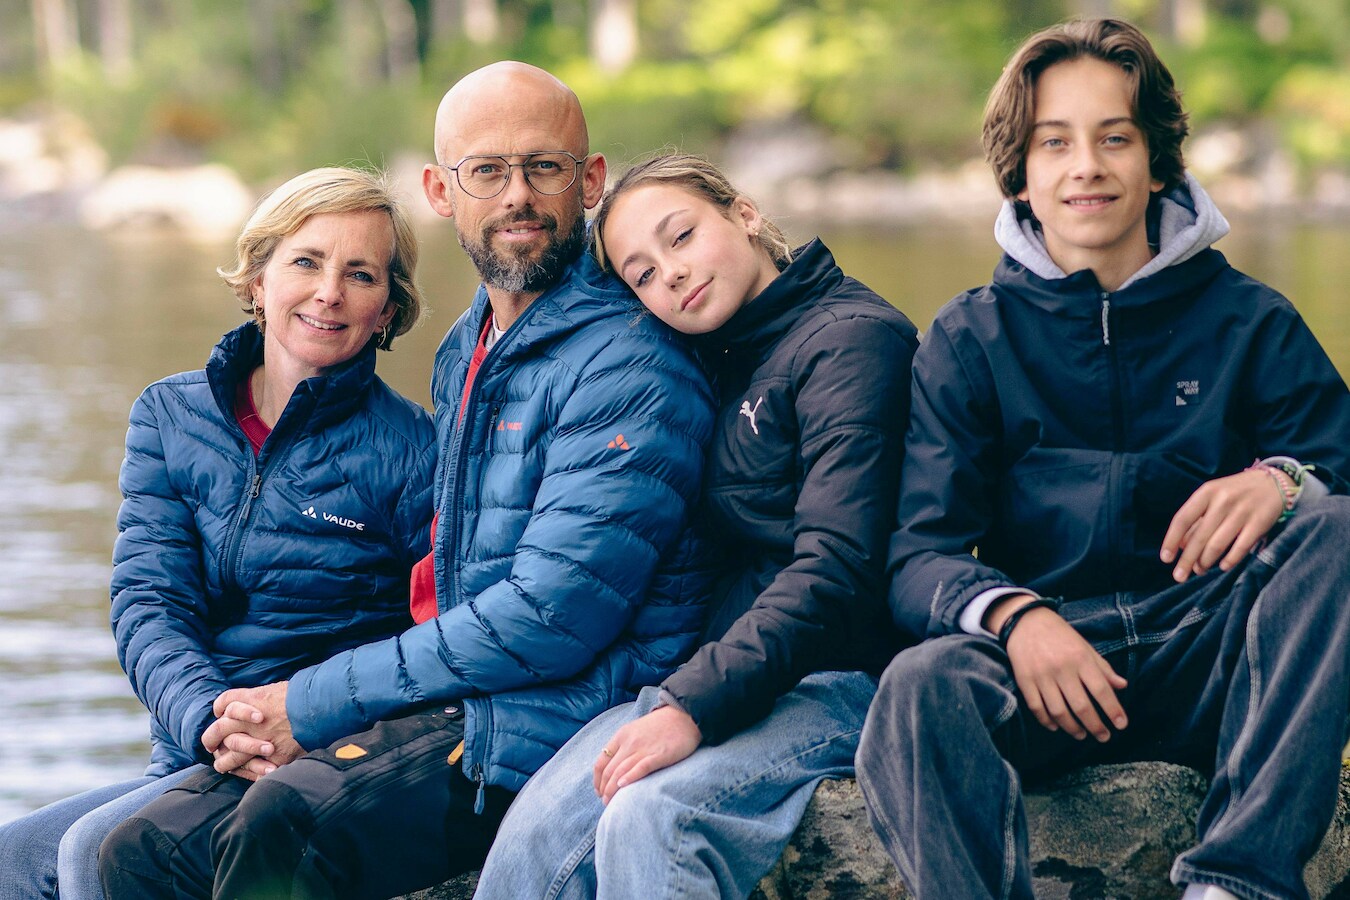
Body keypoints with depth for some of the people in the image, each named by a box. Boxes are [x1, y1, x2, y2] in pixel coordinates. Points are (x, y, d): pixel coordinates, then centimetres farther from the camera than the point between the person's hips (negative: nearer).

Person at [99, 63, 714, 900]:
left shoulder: (629, 363, -10)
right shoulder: (464, 353, 20)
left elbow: (550, 619, -18)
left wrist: (314, 705, -11)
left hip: (551, 729, -8)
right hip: (449, 707, 8)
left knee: (286, 822, -32)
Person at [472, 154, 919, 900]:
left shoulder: (852, 337, -7)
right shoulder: (723, 365, 20)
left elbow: (837, 567, -19)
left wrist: (696, 705, -25)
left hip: (842, 678, -7)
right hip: (726, 667, 7)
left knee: (650, 817, -33)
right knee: (539, 832, -19)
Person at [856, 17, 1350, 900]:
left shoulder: (1250, 322, 13)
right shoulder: (969, 340, 12)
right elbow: (922, 555, 2)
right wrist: (1012, 616, -21)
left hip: (1209, 662, 1)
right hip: (1042, 660, -1)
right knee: (919, 688, -34)